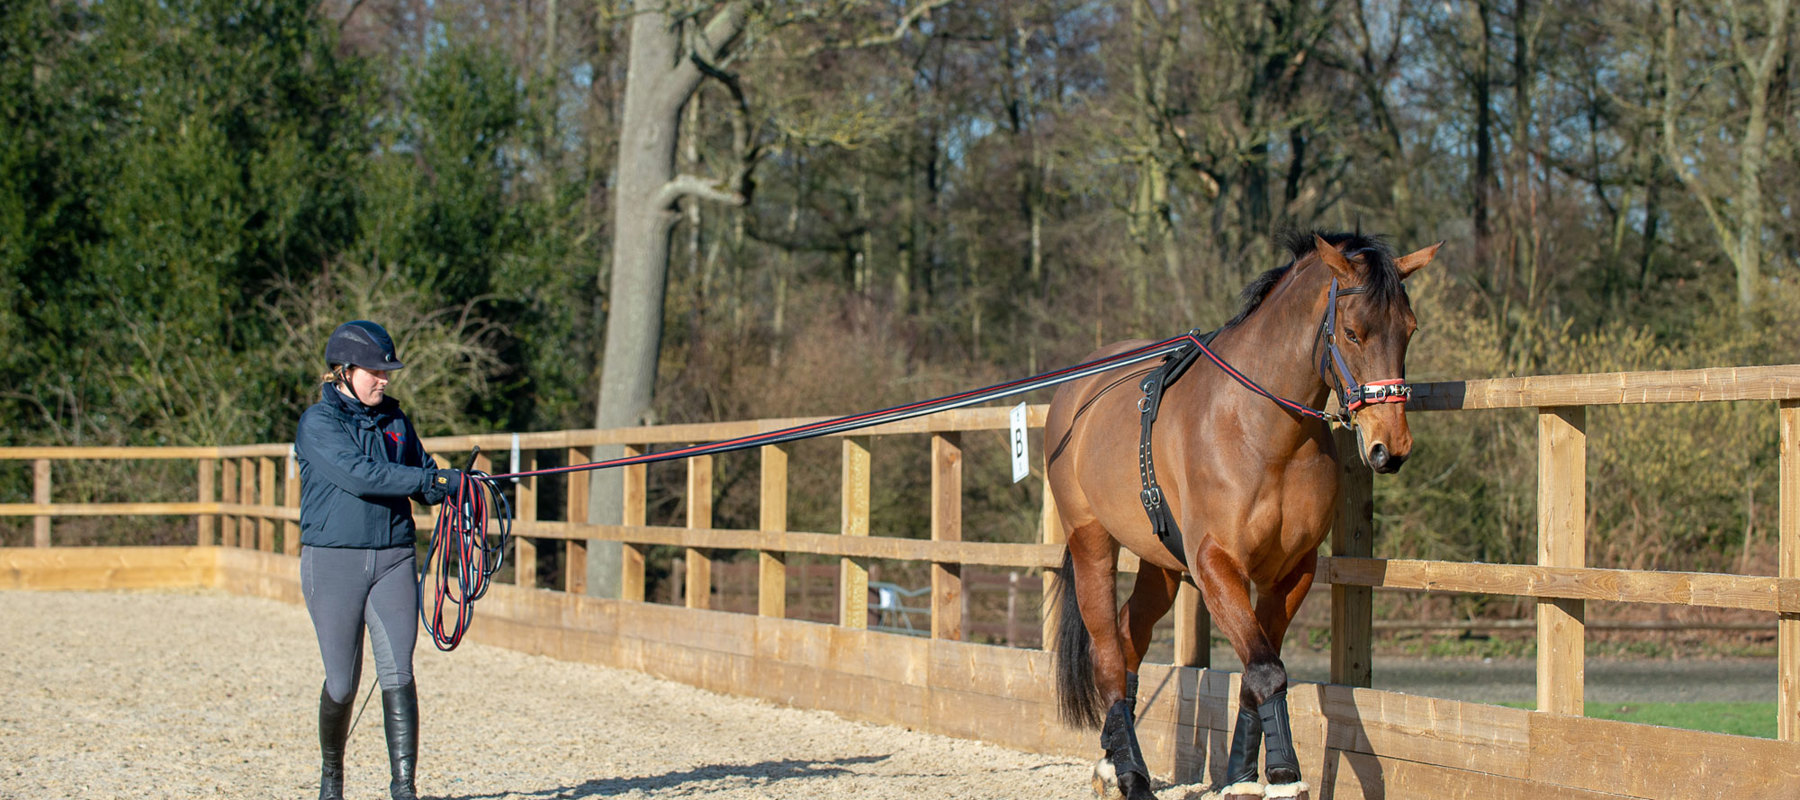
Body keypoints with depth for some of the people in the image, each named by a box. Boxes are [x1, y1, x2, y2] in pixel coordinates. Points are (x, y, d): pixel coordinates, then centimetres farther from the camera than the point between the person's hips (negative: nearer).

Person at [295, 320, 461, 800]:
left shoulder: (394, 419, 12)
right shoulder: (318, 423, -7)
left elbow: (422, 481, 15)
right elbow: (359, 474, -21)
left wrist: (454, 490, -9)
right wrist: (438, 480, -24)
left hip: (393, 558, 4)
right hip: (333, 561, -4)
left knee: (398, 674, -9)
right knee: (342, 683, 2)